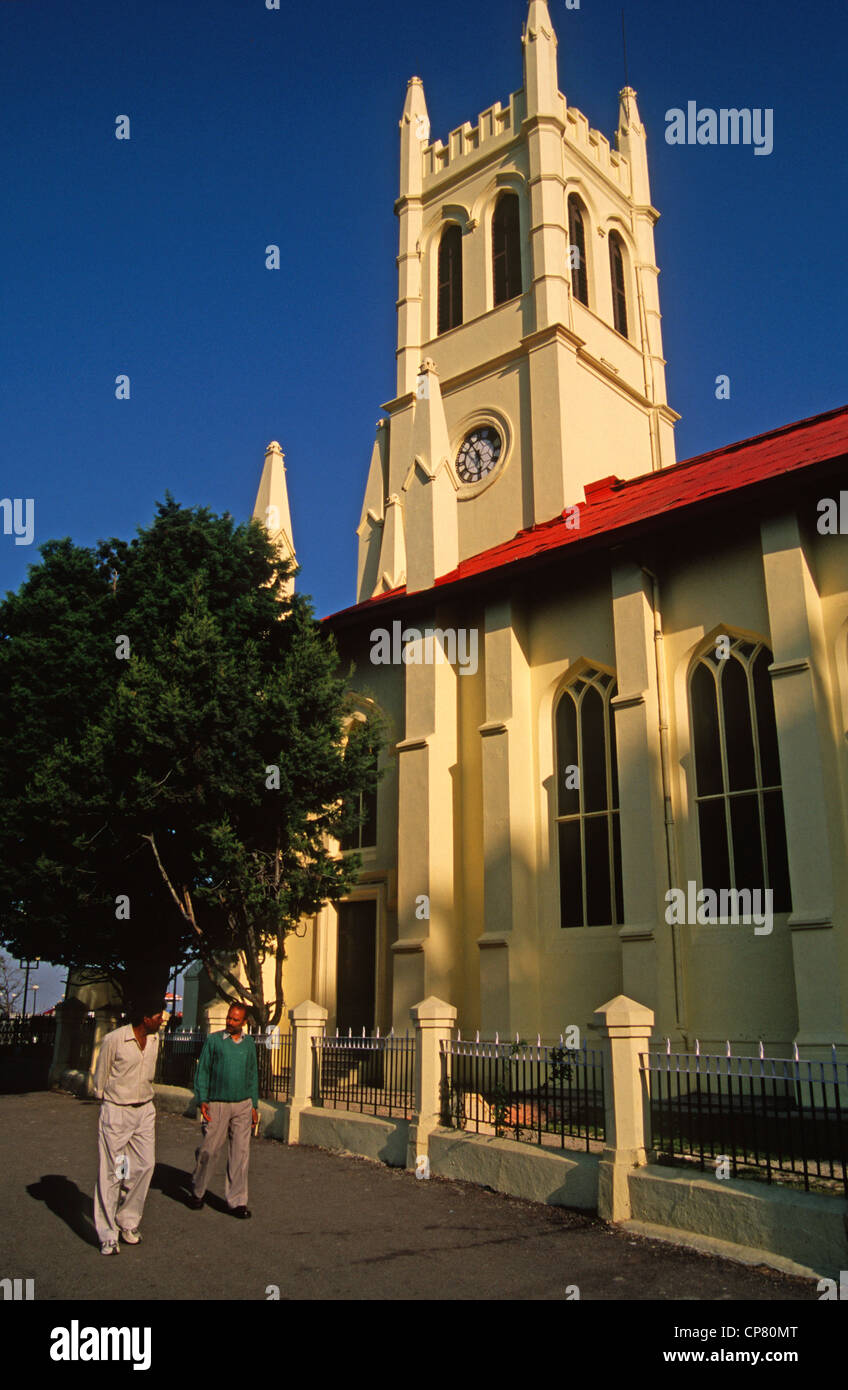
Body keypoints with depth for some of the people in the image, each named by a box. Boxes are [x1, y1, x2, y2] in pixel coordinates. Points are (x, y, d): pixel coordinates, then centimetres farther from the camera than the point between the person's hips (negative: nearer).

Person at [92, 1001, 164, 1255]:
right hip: (116, 1111, -6)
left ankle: (128, 1223, 19)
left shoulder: (154, 1039, 5)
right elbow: (100, 1077, -4)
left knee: (145, 1166, 2)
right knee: (111, 1173, -1)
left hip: (145, 1111, 6)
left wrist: (145, 1100, 15)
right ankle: (108, 1235, 8)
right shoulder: (113, 1040, -15)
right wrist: (105, 1102, 4)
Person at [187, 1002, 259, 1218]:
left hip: (243, 1105, 3)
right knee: (207, 1150, 0)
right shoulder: (213, 1040, 1)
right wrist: (202, 1100, -7)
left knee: (240, 1154, 2)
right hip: (217, 1105, -3)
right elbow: (202, 1071, 2)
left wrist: (254, 1105, 12)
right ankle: (197, 1192, 22)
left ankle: (236, 1200, 10)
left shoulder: (249, 1043, 11)